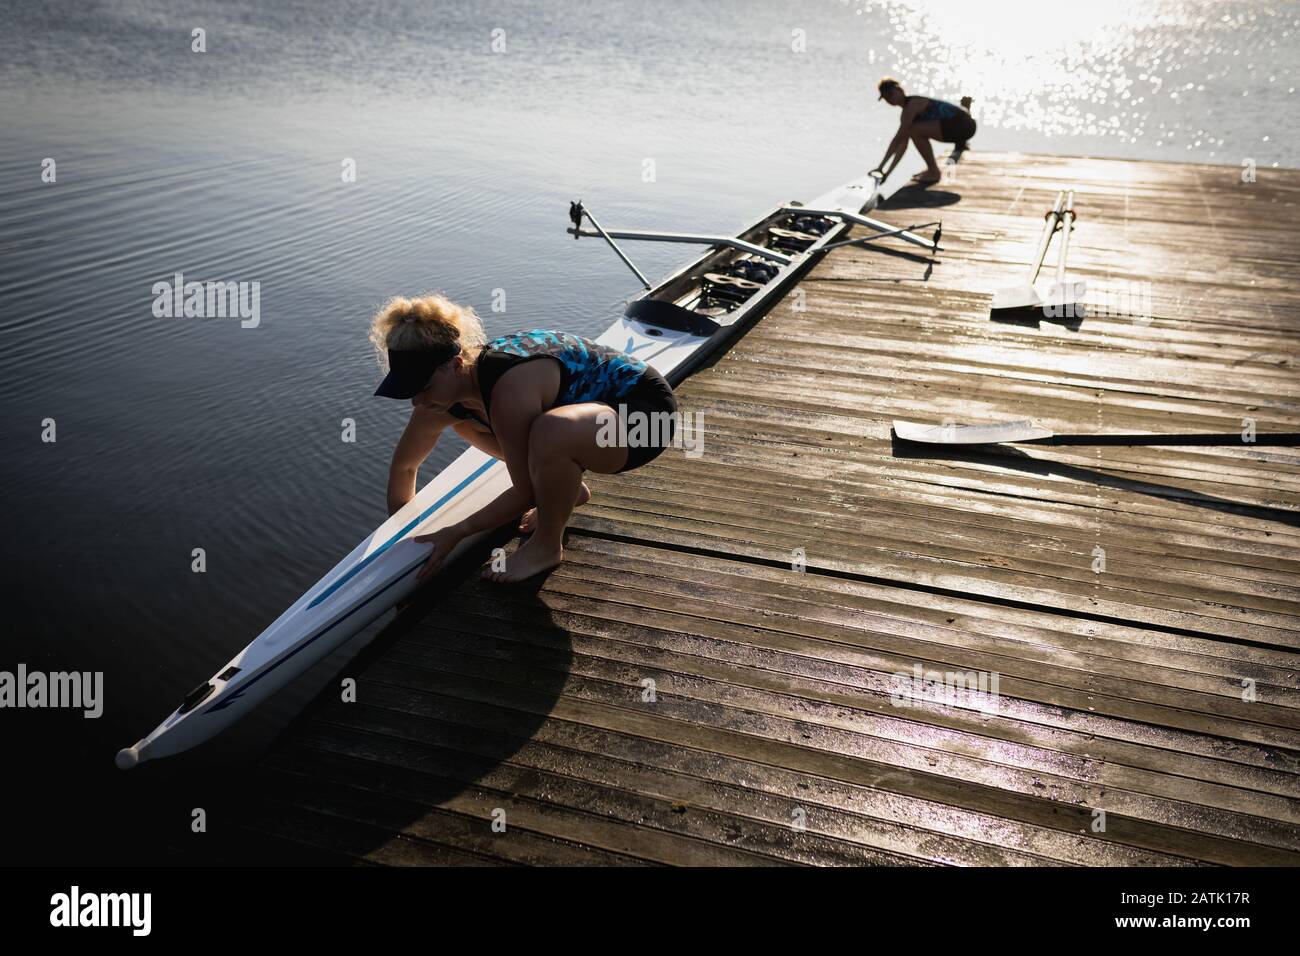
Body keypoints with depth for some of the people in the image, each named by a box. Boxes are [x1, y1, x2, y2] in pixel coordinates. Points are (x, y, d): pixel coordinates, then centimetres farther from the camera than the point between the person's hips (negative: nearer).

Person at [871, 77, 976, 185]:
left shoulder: (913, 104, -13)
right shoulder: (907, 112, 15)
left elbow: (898, 138, -18)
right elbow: (902, 145, 16)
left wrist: (881, 167, -18)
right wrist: (888, 172, 13)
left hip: (962, 125, -10)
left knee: (915, 130, -21)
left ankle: (934, 172, -9)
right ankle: (932, 169, 21)